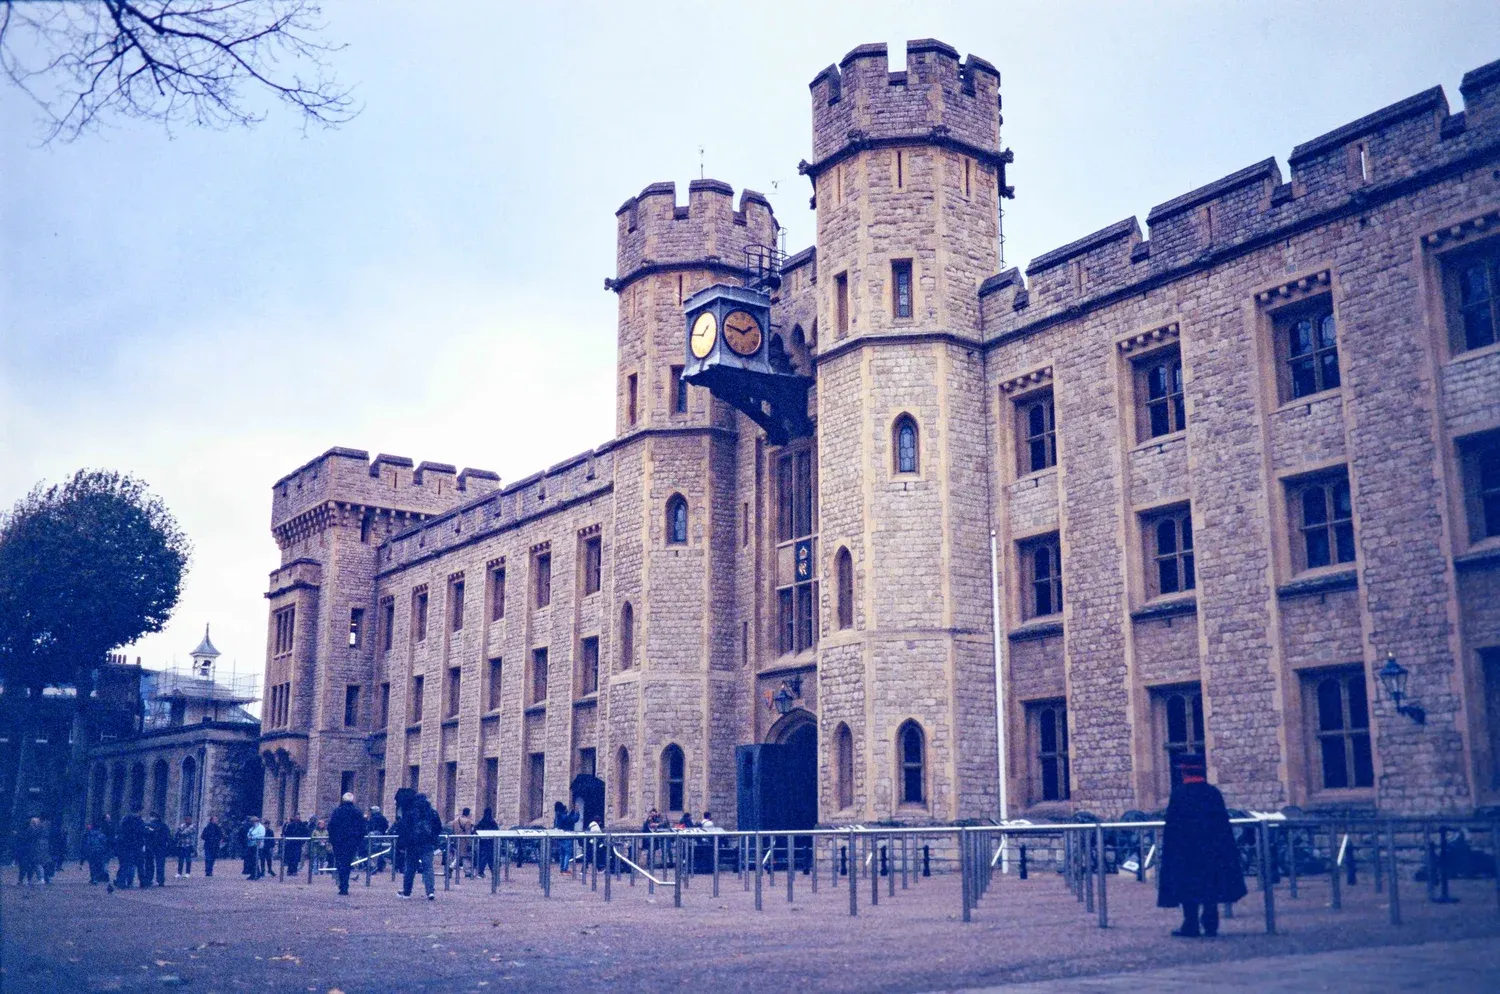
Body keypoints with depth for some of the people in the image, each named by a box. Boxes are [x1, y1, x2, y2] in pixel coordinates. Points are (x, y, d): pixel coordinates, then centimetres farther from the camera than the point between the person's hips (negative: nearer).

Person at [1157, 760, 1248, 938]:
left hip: (1185, 850, -3)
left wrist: (1170, 850, 1)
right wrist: (1223, 848, 13)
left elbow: (1171, 825, -7)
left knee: (1188, 887, 3)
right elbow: (1224, 823, 5)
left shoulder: (1178, 793, -9)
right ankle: (1210, 926, 10)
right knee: (1210, 885, 11)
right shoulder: (1214, 792, 1)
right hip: (1212, 849, 4)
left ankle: (1191, 926, 2)